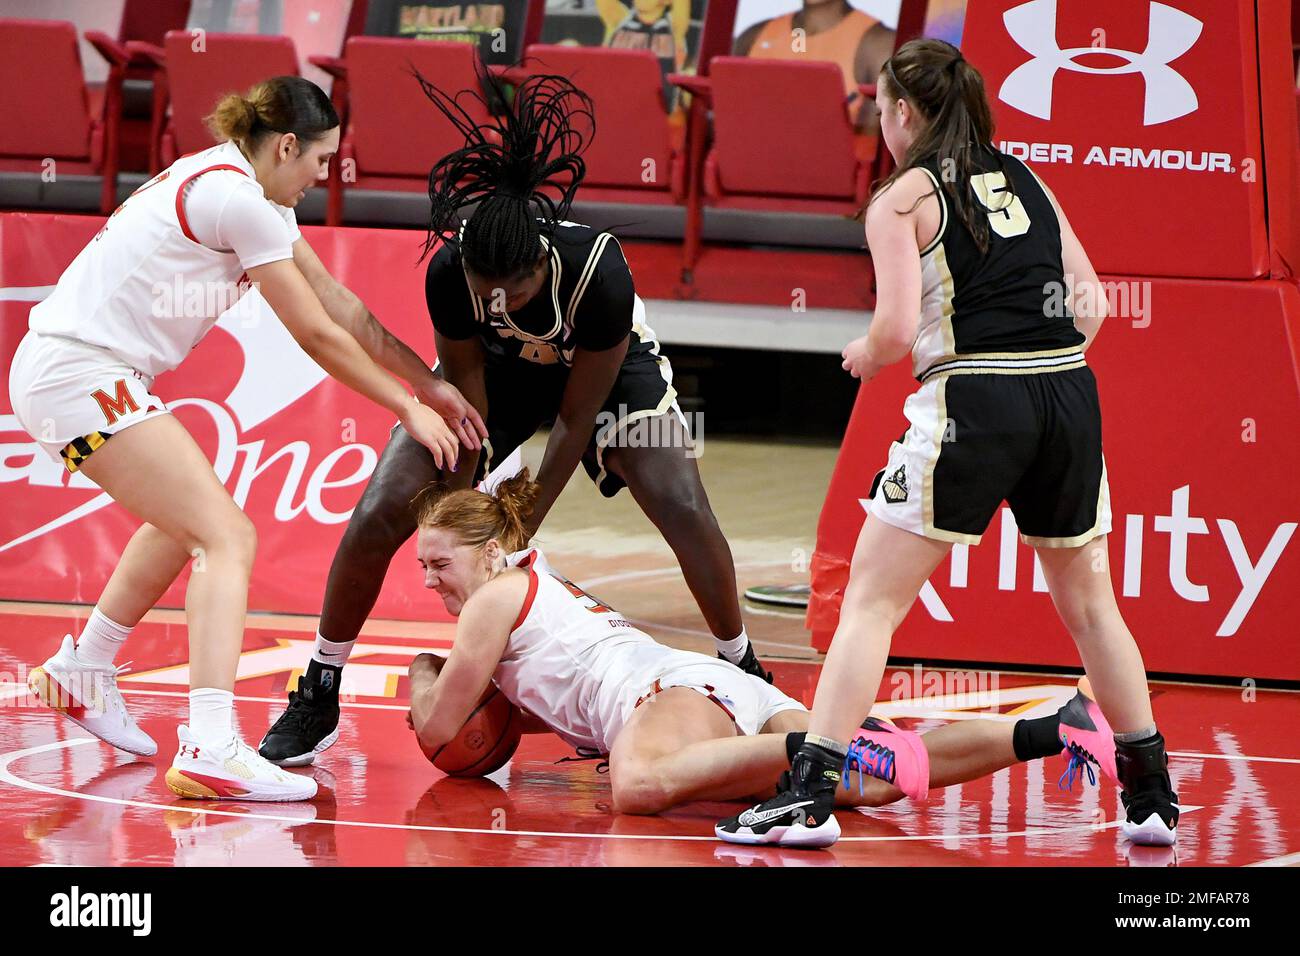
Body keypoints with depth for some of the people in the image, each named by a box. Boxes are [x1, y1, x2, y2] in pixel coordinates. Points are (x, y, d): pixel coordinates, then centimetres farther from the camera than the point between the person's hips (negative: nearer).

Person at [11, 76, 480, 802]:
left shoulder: (243, 189, 15)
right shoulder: (239, 201, -15)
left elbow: (337, 301, 18)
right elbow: (319, 336, -9)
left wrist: (429, 382, 18)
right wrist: (411, 409, 1)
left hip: (55, 369, 11)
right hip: (81, 374, -11)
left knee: (187, 519, 29)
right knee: (228, 538, -16)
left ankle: (85, 673, 42)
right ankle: (211, 749, -30)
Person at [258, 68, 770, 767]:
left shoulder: (598, 271, -40)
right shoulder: (448, 272, -35)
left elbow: (576, 419, -26)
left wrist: (522, 530, -22)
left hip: (606, 364, -1)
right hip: (494, 365, 2)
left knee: (684, 510, -19)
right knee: (380, 513, -13)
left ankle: (746, 680, 3)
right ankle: (318, 697, 5)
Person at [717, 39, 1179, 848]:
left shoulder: (903, 198, 1)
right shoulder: (1024, 180, 18)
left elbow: (898, 329, -9)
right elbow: (1093, 303, 13)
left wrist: (866, 357, 11)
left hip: (974, 405, -5)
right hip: (1070, 397, 5)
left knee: (871, 601, 1)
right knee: (1088, 602, 20)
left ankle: (811, 795, -6)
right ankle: (1154, 800, 24)